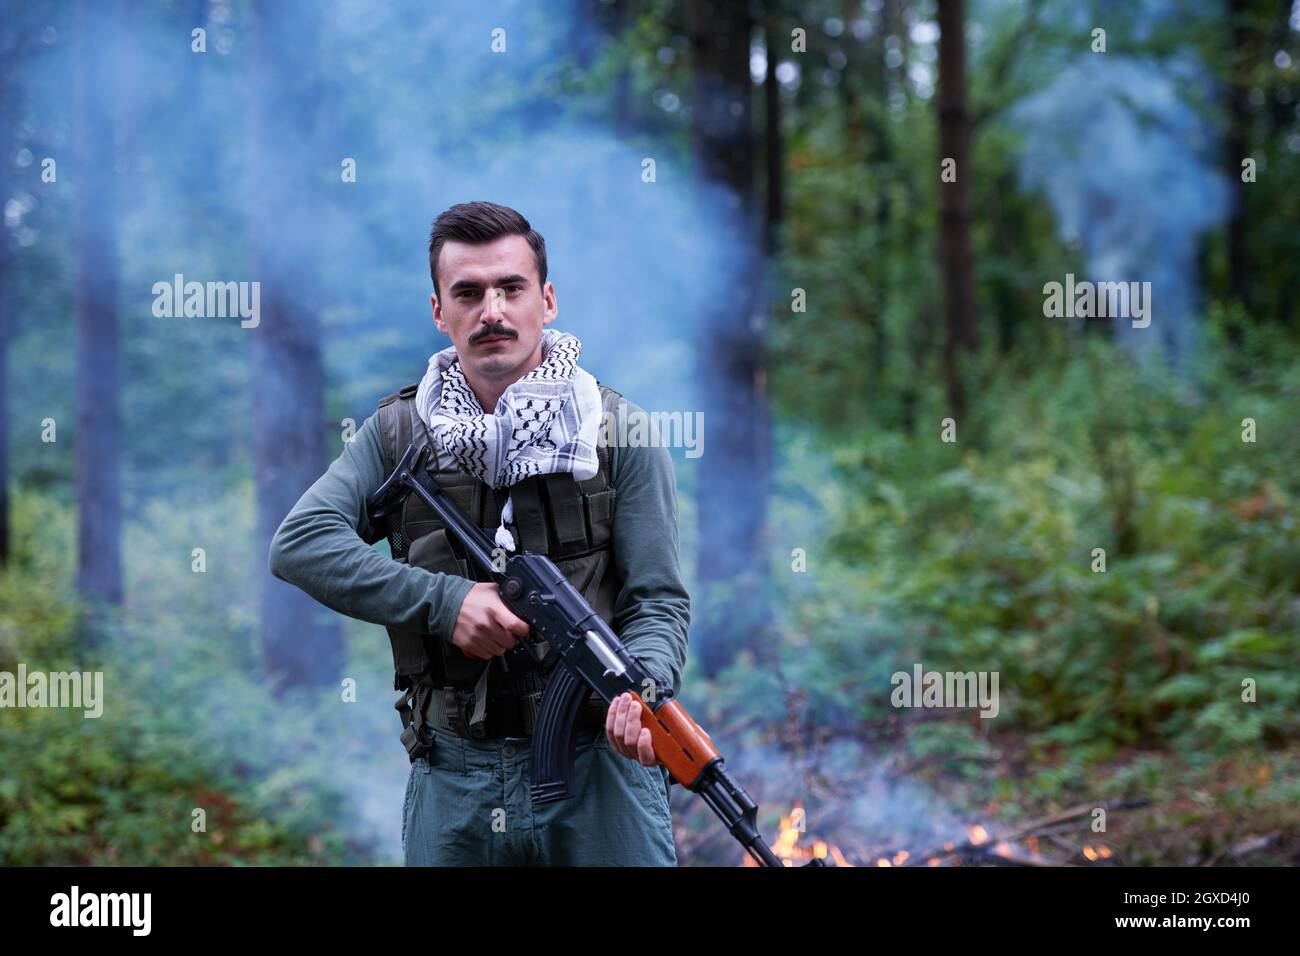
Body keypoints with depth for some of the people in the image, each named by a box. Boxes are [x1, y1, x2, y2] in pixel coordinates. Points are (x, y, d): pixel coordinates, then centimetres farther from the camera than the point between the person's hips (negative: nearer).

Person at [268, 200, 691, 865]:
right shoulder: (399, 432, 6)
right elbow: (298, 543, -6)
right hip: (451, 778, 2)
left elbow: (658, 601, -2)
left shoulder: (618, 435, 2)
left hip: (597, 768, -1)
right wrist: (444, 600, -16)